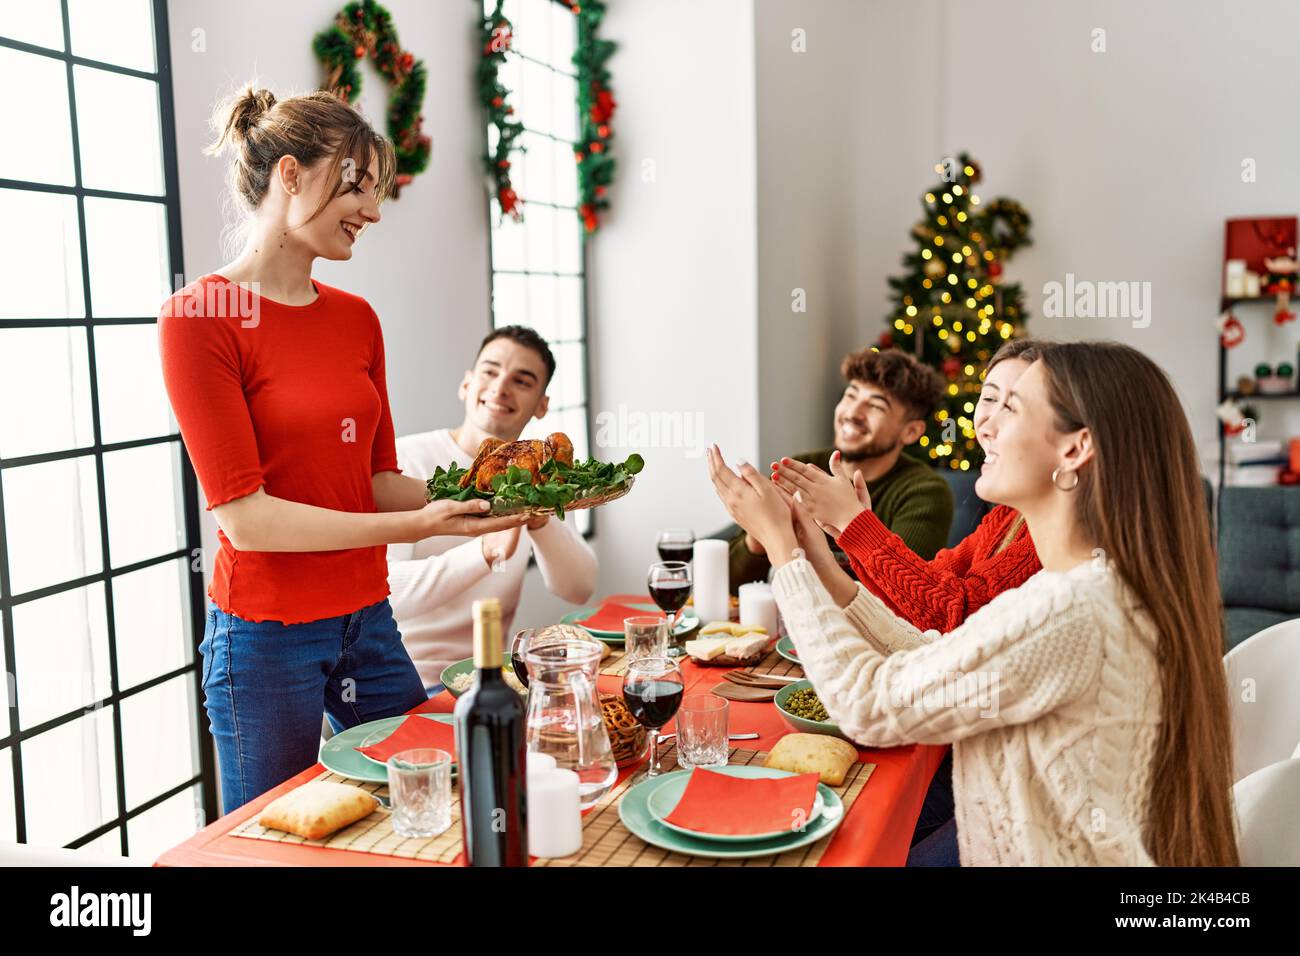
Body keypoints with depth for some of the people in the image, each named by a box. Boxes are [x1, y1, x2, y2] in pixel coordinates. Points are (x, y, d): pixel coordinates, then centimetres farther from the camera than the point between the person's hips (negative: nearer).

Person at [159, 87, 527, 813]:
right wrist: (412, 526, -21)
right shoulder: (199, 317, -12)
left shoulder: (357, 318, 6)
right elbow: (245, 516, -16)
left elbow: (379, 481, 8)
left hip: (367, 619, 6)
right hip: (267, 635, -6)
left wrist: (470, 495, -9)